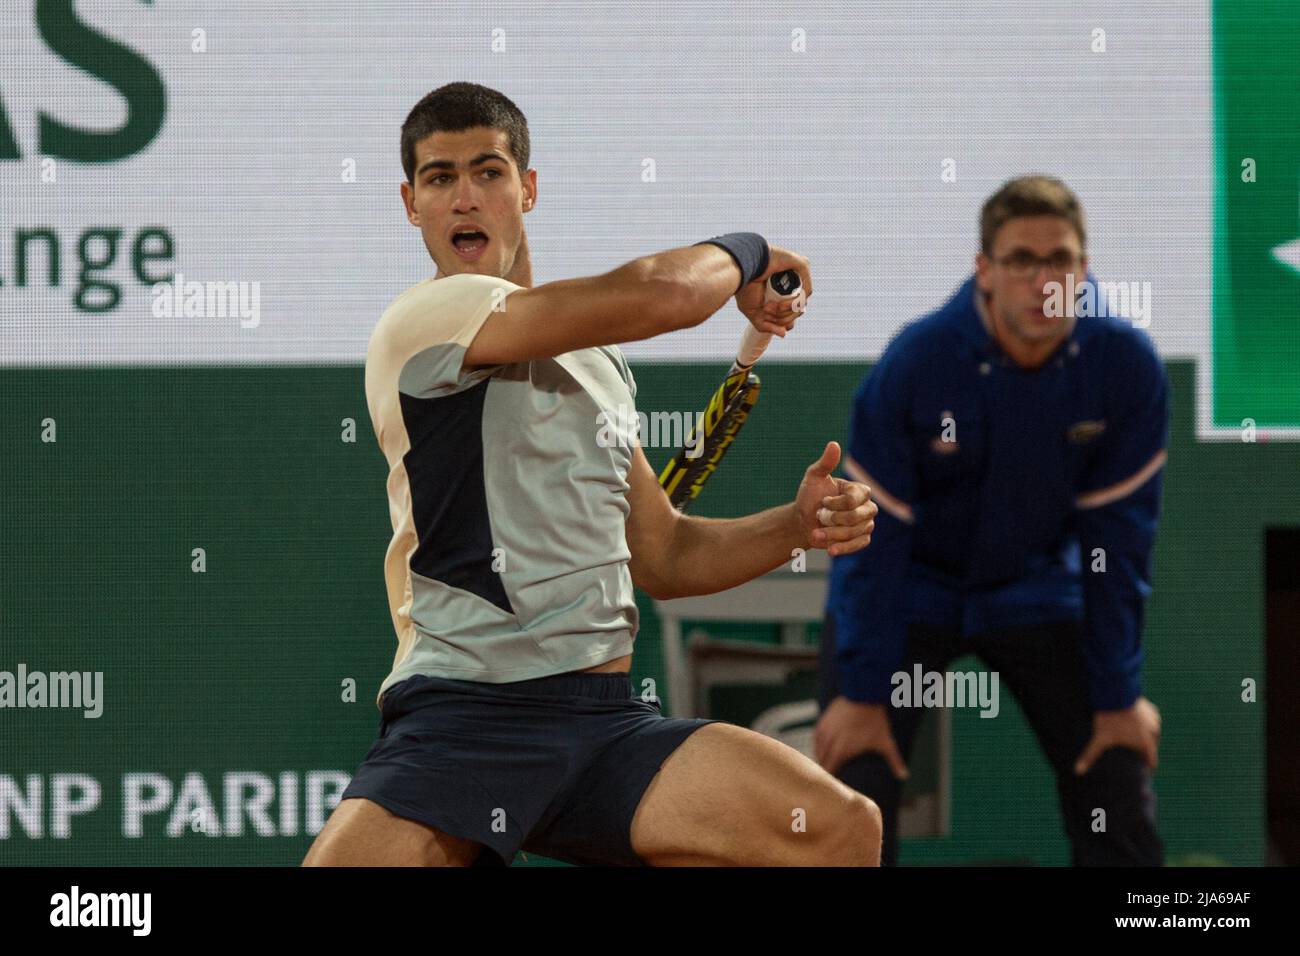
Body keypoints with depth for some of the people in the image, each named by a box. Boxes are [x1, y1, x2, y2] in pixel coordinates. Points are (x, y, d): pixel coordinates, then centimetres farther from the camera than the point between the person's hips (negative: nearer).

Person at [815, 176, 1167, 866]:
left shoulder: (1126, 366, -20)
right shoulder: (914, 363, -26)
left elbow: (1117, 537, -12)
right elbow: (875, 532, -18)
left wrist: (1119, 695, -9)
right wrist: (863, 693, -17)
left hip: (1038, 593, 2)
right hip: (911, 592, -2)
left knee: (1119, 796, -2)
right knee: (857, 795, -12)